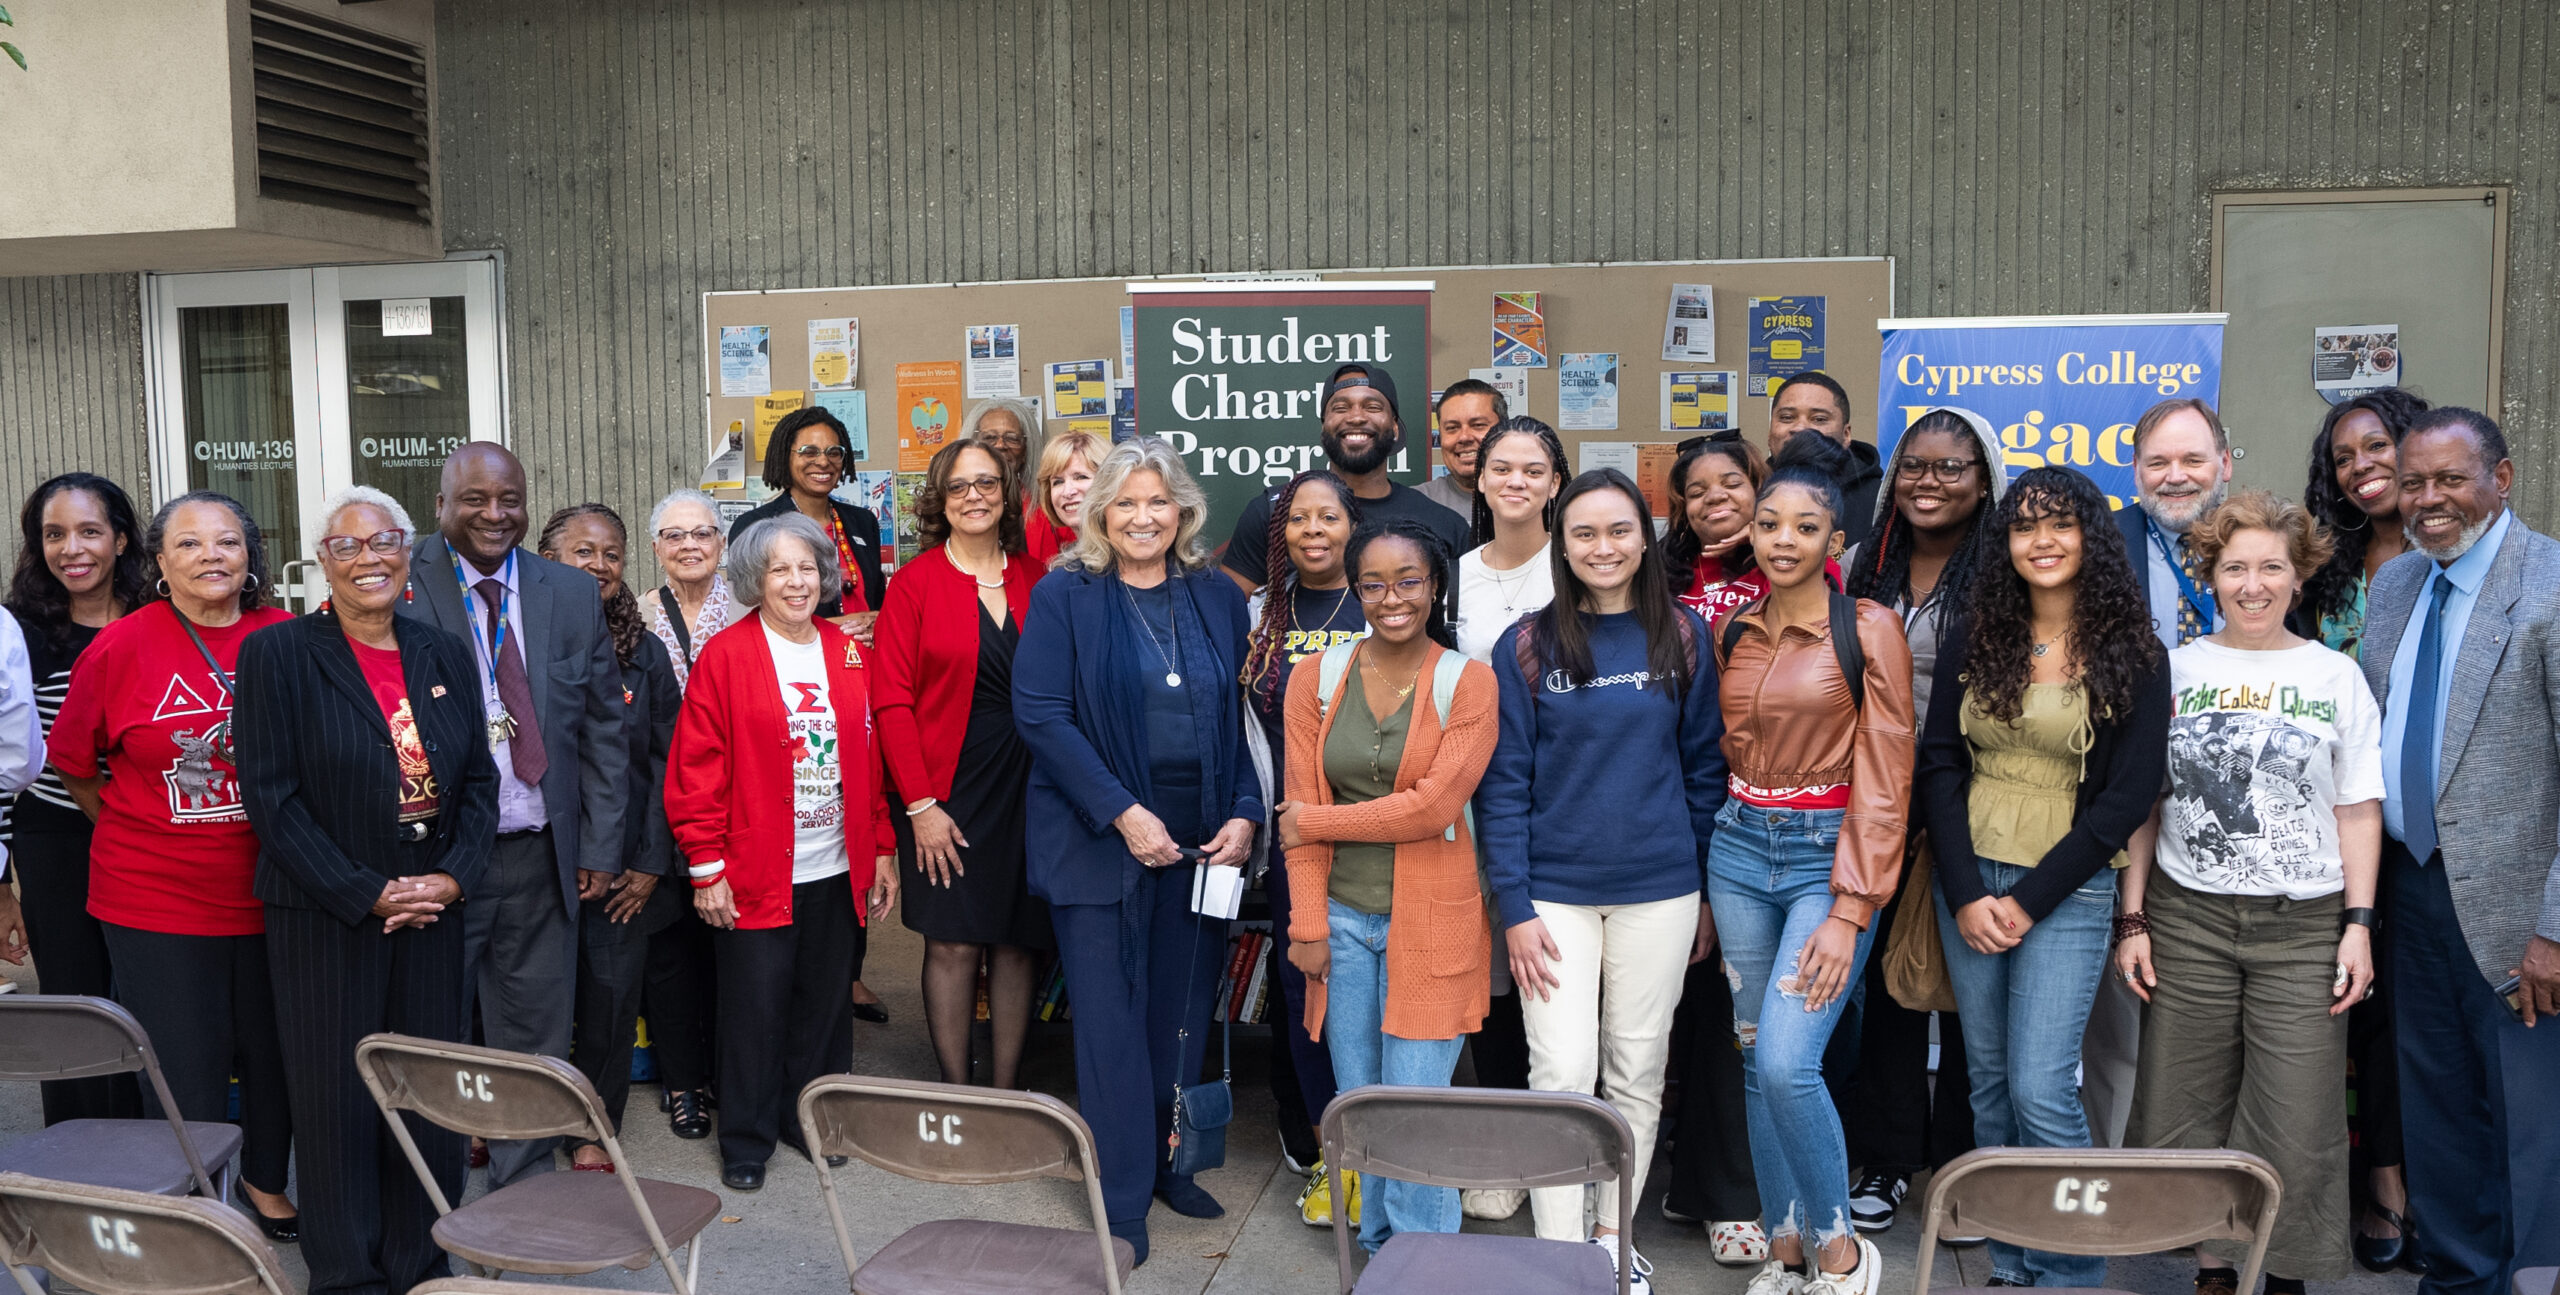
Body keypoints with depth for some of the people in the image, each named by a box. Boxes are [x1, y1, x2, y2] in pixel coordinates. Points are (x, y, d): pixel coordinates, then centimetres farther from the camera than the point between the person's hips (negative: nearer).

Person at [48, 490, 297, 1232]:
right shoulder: (121, 648, -7)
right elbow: (75, 768, 5)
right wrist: (142, 838, 6)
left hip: (268, 895, 2)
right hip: (157, 902, -2)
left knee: (273, 1051, 15)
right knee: (185, 1069, 5)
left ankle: (266, 1179, 38)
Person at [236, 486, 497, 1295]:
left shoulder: (444, 655, 8)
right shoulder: (278, 654, -4)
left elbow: (478, 780, 10)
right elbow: (271, 797, -9)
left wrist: (454, 877, -6)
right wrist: (368, 894, -13)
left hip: (432, 912, 3)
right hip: (326, 919, -3)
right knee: (338, 1100, 4)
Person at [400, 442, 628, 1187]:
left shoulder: (574, 596, 5)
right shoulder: (402, 588, -5)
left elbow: (603, 727, 9)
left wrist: (600, 846, 4)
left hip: (542, 856, 3)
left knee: (536, 1035, 12)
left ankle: (525, 1191, 27)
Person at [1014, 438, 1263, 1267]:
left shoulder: (1218, 600, 8)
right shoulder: (1064, 595, -3)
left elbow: (1243, 720, 10)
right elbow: (1040, 714, -11)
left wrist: (1244, 814, -5)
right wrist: (1123, 813, -17)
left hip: (1202, 845, 3)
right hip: (1099, 840, -3)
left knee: (1182, 1011, 10)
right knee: (1111, 1018, 2)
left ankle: (1167, 1160, 27)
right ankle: (1122, 1196, 13)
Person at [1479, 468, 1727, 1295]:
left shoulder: (1683, 638, 1)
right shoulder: (1526, 647, -3)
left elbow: (1704, 767, 5)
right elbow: (1503, 784, -4)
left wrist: (1709, 892, 4)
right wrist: (1514, 907, -9)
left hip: (1660, 891, 2)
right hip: (1555, 893, -1)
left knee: (1637, 1073, 11)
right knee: (1562, 1075, -3)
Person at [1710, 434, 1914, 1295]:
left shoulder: (1867, 629, -8)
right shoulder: (1733, 630, 8)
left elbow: (1884, 781, -10)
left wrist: (1850, 911, -15)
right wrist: (1702, 886, 10)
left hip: (1827, 853, -5)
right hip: (1740, 848, 5)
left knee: (1787, 1063, -15)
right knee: (1755, 1060, 9)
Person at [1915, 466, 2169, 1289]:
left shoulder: (2134, 660, -4)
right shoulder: (1970, 643, 5)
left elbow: (2125, 800, -7)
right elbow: (1938, 766, 3)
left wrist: (2028, 903, -10)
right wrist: (1965, 896, -7)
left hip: (2067, 891, -3)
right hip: (1968, 884, 4)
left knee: (2040, 1089, -9)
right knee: (1988, 1081, 9)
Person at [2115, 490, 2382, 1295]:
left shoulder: (2336, 676, 4)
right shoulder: (2175, 671, 5)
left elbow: (2358, 811, 6)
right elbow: (2143, 806, 7)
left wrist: (2359, 924, -2)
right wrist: (2132, 920, 2)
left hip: (2304, 926, -1)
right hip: (2187, 919, 1)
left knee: (2297, 1123, -2)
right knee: (2186, 1113, 4)